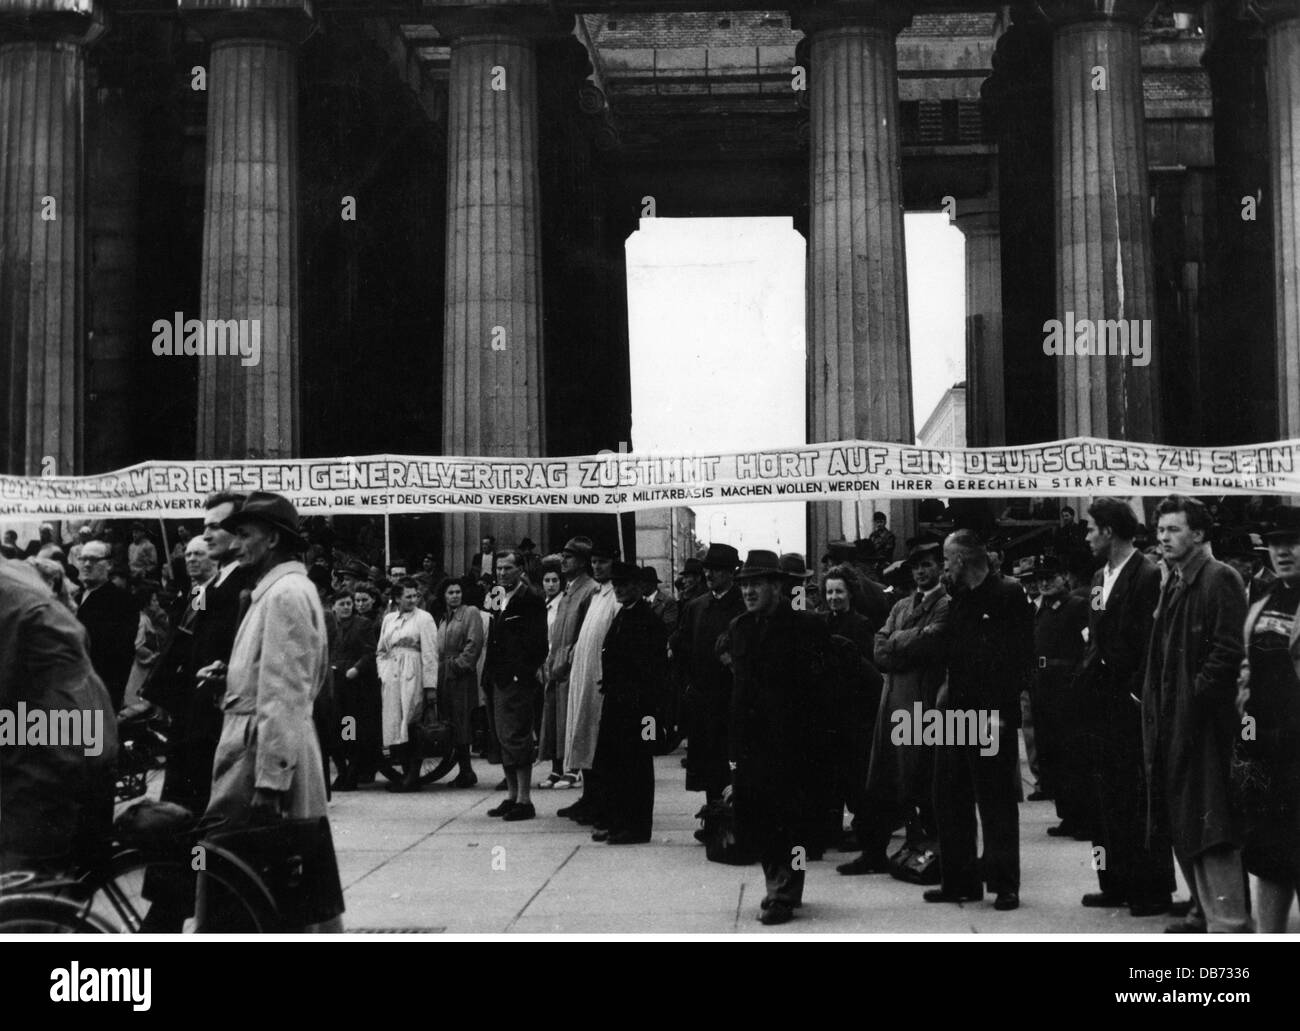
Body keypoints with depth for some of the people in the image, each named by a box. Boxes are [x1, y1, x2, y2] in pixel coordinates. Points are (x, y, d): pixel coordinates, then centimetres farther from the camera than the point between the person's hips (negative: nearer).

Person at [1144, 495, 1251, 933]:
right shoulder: (1173, 584, 16)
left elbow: (1229, 651, -18)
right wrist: (1157, 706, 10)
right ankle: (1204, 911, 25)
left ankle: (1227, 923, -3)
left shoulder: (1219, 579, -10)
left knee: (1211, 827, -7)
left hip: (1205, 723, -9)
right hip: (1173, 721, 9)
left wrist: (1194, 698, -17)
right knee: (1184, 826, 14)